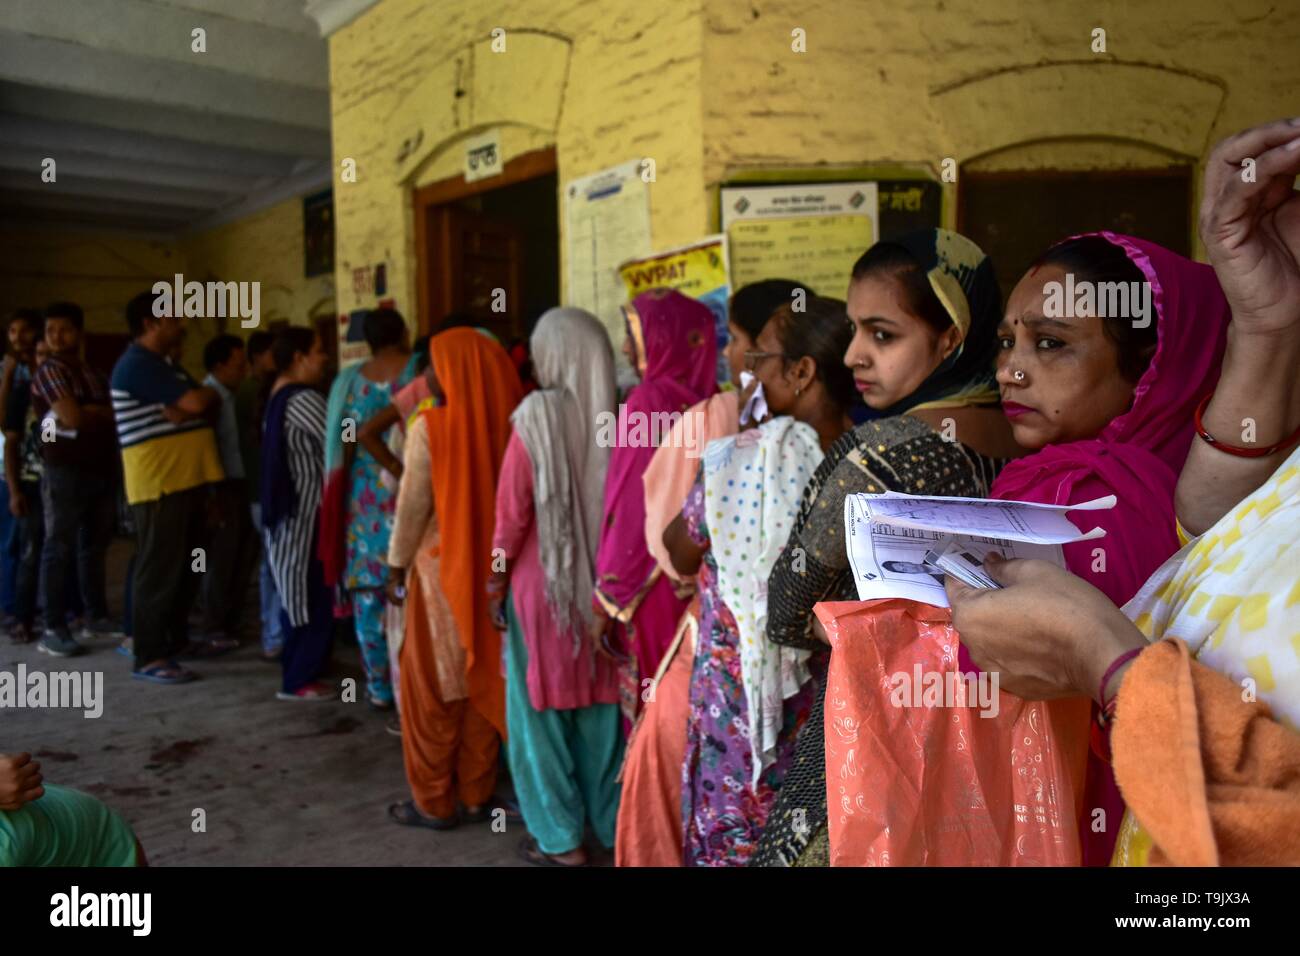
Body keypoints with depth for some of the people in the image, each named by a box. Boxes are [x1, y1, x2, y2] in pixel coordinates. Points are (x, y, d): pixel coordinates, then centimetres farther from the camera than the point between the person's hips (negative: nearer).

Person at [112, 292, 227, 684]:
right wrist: (198, 397, 3)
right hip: (159, 485, -10)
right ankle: (148, 656, 1)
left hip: (186, 480, 10)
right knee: (159, 570, -6)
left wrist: (188, 406, -8)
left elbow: (207, 403, 14)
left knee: (187, 566, 16)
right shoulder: (137, 365, -13)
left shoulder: (165, 365, 20)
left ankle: (178, 639, 28)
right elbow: (197, 401, -20)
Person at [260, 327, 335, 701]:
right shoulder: (303, 400, -17)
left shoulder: (279, 397, 14)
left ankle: (296, 670, 21)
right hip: (308, 510, -10)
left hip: (289, 508, 10)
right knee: (314, 596, -3)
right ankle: (299, 680, 3)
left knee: (299, 595, 14)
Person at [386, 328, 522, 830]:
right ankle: (476, 796, 23)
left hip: (443, 567, -4)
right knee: (484, 682, 13)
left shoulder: (431, 425, -14)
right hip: (496, 566, 4)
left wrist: (397, 566, 2)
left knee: (433, 686, 9)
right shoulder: (508, 423, -2)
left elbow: (413, 505, -10)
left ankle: (434, 802, 19)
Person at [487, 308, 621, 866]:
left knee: (543, 710, 10)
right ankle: (612, 824, 28)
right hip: (604, 582, 4)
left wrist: (496, 579, 0)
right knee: (601, 705, 16)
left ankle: (559, 837, 19)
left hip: (545, 583, -4)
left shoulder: (538, 415, -13)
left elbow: (512, 510, -11)